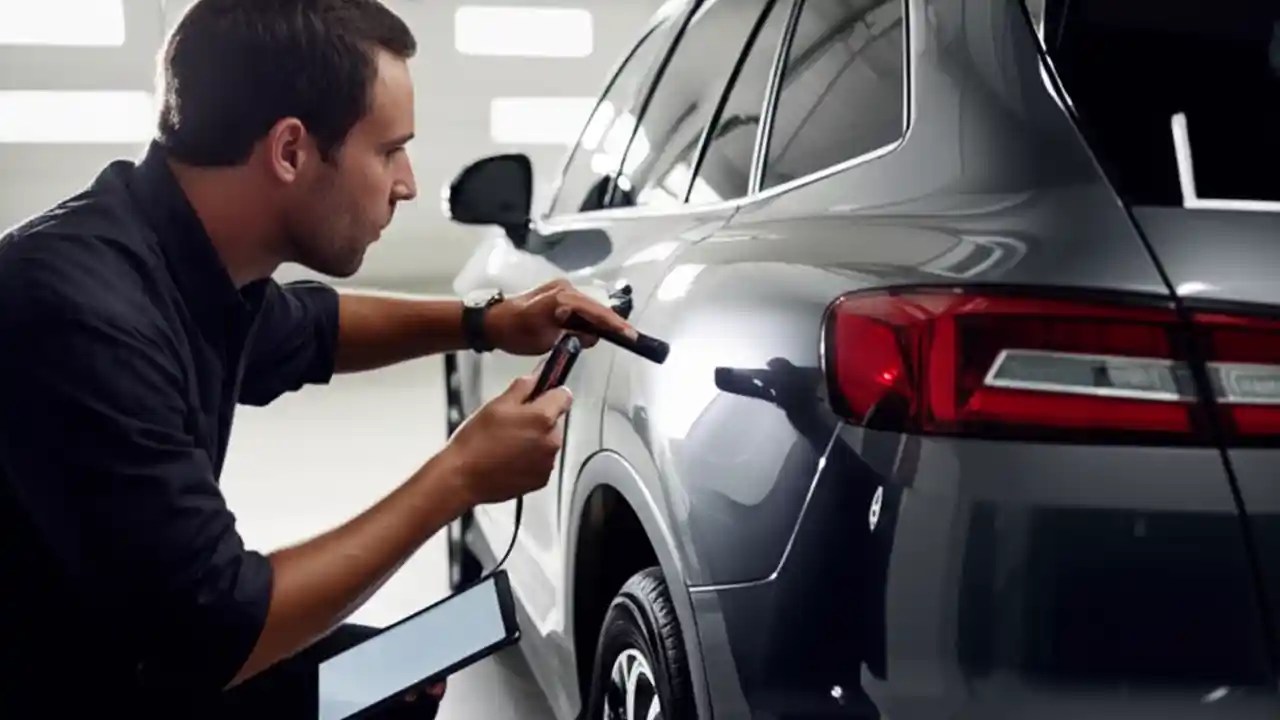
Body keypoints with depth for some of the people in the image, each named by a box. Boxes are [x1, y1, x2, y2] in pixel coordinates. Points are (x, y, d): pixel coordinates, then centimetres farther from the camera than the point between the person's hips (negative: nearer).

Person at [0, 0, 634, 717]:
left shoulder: (199, 267, -5)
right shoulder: (83, 308, -30)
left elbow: (309, 327, 20)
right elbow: (218, 633, -28)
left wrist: (482, 324, 5)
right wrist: (459, 477, -20)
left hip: (125, 652, 7)